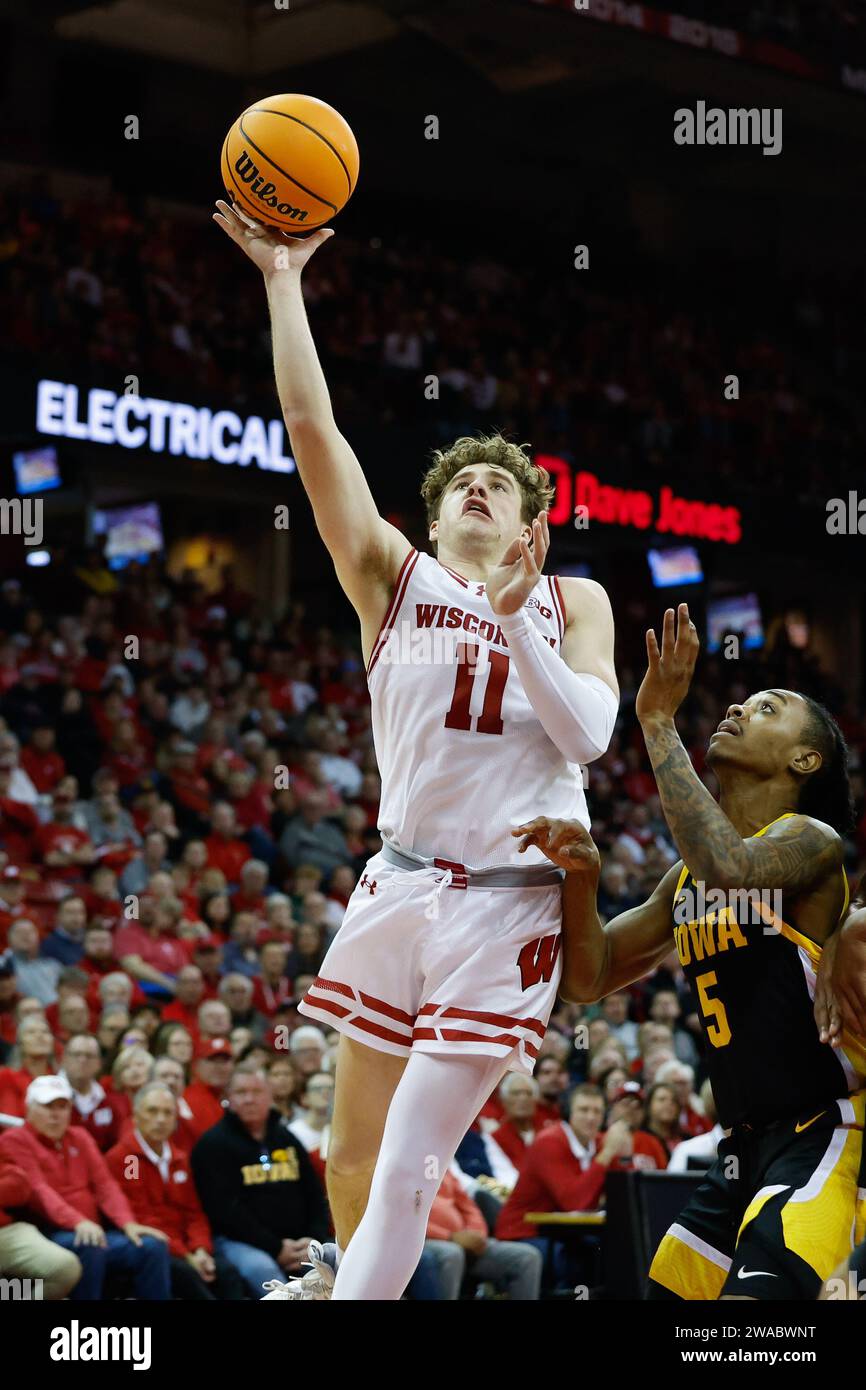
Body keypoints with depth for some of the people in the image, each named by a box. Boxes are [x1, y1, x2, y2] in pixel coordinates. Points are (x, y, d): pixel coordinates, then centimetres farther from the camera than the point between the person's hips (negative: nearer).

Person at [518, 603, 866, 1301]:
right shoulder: (685, 878, 15)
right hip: (746, 1144, 9)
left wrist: (659, 722, -24)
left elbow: (728, 864, -32)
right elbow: (588, 980, 13)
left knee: (750, 1297, -27)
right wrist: (581, 876, -6)